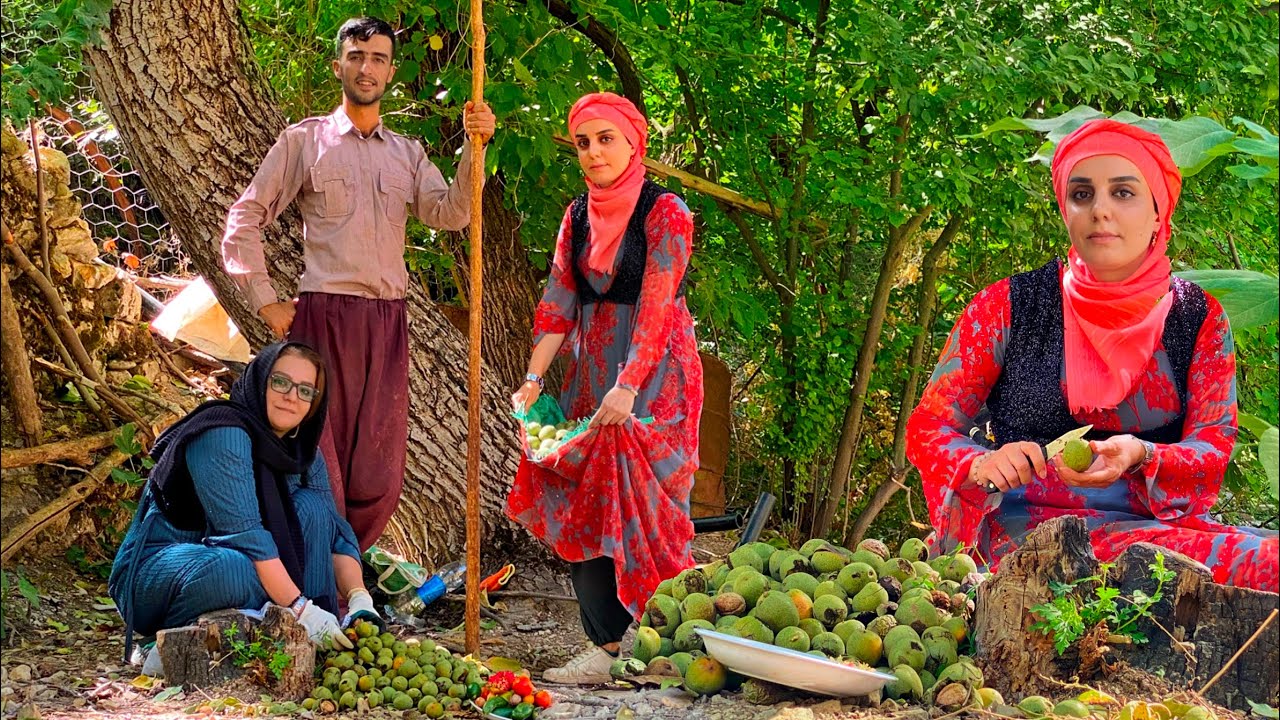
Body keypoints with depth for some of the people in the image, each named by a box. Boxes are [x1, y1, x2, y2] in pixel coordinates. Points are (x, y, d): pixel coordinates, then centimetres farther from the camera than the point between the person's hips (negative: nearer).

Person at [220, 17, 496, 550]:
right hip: (325, 317, -4)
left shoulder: (407, 153, 16)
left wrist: (474, 148, -15)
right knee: (321, 470, -3)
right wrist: (266, 304, -3)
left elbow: (450, 215, -1)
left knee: (380, 479, 5)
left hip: (387, 323, 4)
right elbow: (245, 221, 4)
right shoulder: (305, 140, 6)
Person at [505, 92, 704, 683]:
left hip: (652, 373, -6)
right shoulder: (578, 216, 11)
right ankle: (609, 645, 3)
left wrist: (628, 386, -24)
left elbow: (656, 306, -16)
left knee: (638, 499, -10)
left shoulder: (664, 212, -9)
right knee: (582, 504, 1)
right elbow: (559, 302, 8)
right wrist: (533, 378, -2)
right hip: (591, 372, 7)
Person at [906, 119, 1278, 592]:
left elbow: (1214, 447, 2)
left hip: (1160, 520, 4)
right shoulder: (1007, 308, 4)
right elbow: (928, 427, 6)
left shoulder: (1199, 317, 10)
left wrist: (1139, 457, -21)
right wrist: (981, 466, -18)